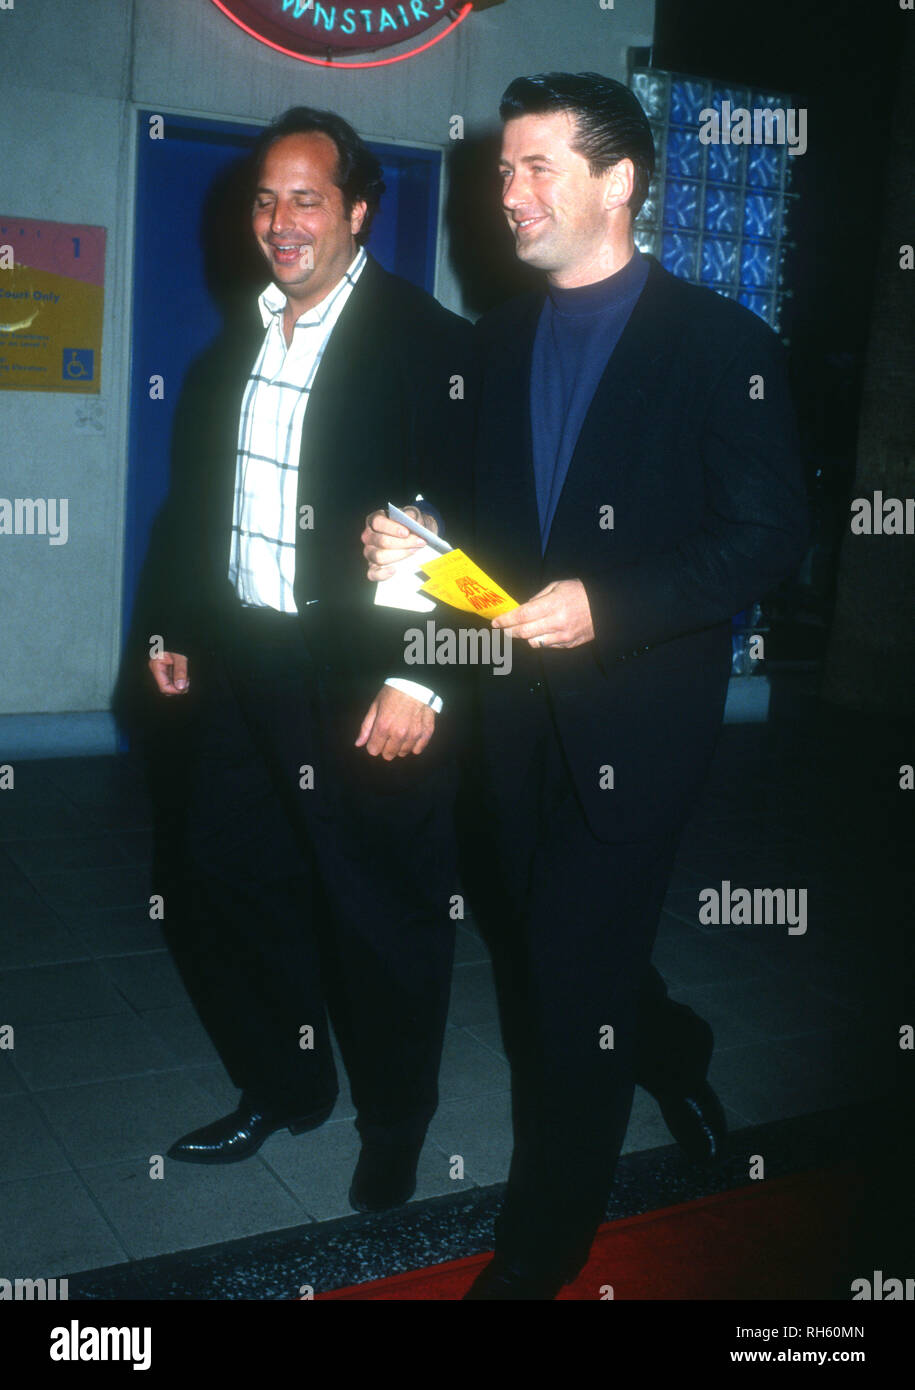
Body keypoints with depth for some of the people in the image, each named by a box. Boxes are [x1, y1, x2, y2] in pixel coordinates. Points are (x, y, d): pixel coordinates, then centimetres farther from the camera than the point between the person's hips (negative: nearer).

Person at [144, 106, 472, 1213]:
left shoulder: (428, 343, -10)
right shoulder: (235, 342, 11)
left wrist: (419, 679, -21)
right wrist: (176, 625, 14)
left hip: (368, 684, -7)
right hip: (242, 668, 7)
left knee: (383, 915, 8)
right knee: (220, 892, 16)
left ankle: (393, 1124, 32)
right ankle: (283, 1089, 40)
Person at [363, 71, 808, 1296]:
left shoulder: (721, 345, -8)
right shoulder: (499, 339, 10)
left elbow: (771, 539, -11)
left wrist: (607, 605, -21)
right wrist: (410, 544, -7)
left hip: (636, 713, -6)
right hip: (516, 702, 6)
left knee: (574, 978, 0)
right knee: (537, 949, 17)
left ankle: (541, 1250, 20)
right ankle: (668, 1047, 49)